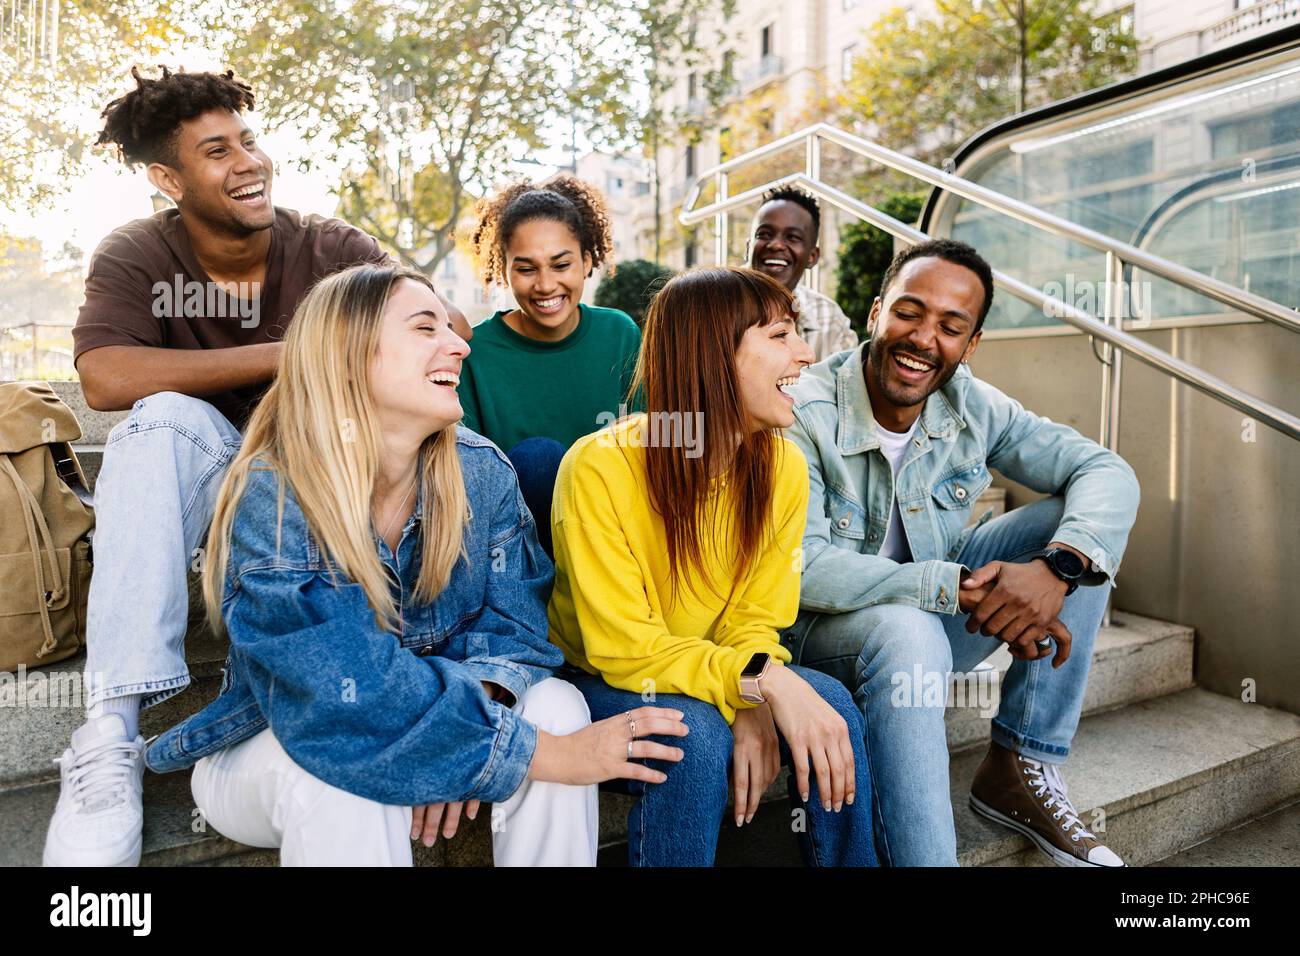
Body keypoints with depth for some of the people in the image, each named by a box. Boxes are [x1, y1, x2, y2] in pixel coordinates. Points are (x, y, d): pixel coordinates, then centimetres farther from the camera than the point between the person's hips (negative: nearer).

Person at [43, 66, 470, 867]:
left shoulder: (331, 249, -3)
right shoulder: (136, 258, -5)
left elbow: (450, 332, -11)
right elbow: (105, 378, -24)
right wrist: (284, 355, -25)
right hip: (201, 485, 0)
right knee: (167, 418, -32)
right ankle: (112, 728, -34)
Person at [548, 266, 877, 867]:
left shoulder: (785, 467, -10)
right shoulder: (599, 467, -26)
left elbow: (754, 619, -6)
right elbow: (624, 648, -24)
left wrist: (752, 710, -26)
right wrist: (761, 679, -36)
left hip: (710, 672, 5)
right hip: (597, 682, -4)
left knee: (830, 706, -20)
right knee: (696, 734, -32)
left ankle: (847, 859, 3)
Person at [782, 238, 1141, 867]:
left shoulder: (972, 406, -7)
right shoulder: (805, 416, -22)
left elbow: (1107, 471, -8)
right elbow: (800, 571, -29)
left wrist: (1059, 567, -30)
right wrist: (958, 588, -36)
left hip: (939, 614, 6)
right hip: (825, 629, -6)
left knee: (1076, 523, -10)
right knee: (909, 630, -39)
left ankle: (1021, 767, -6)